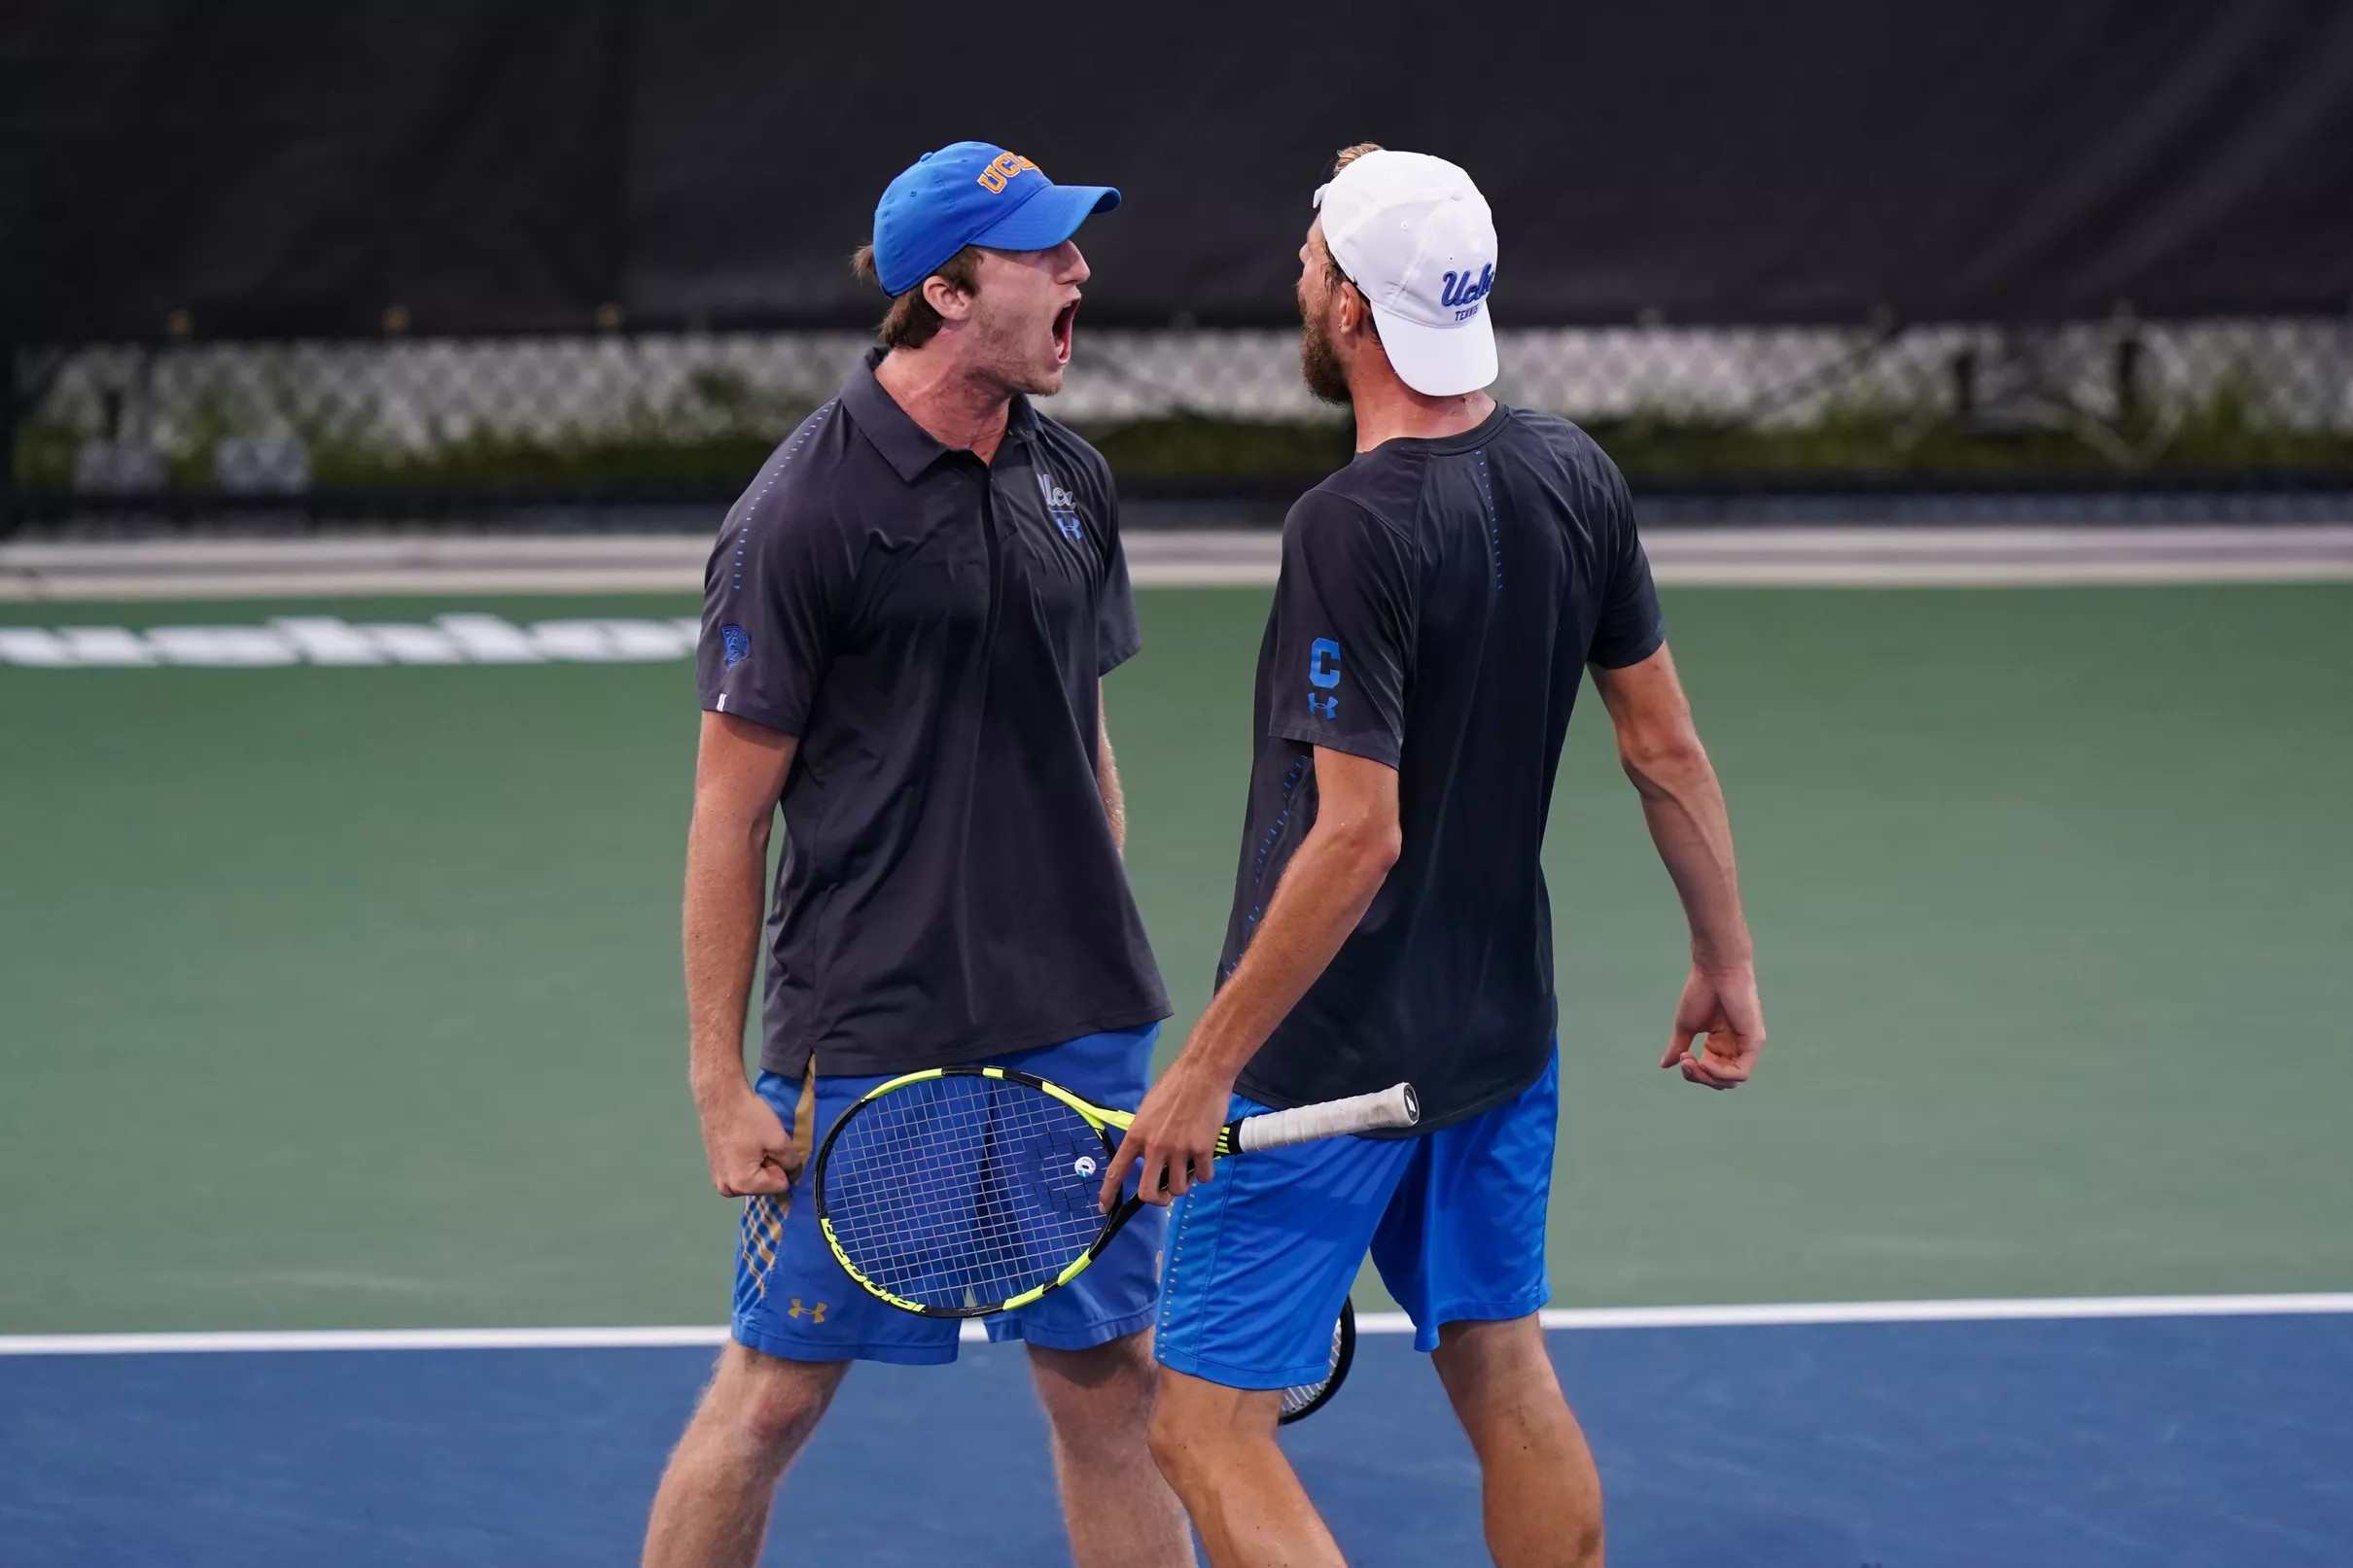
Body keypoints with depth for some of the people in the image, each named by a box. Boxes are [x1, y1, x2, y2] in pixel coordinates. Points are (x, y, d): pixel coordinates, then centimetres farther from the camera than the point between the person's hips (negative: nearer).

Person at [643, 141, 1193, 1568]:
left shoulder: (1071, 483, 8)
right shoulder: (804, 513, -12)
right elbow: (730, 812, -9)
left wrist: (1101, 963, 16)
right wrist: (722, 1085, -10)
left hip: (1076, 1027, 6)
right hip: (872, 1044, -6)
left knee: (1112, 1380, 7)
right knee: (778, 1391, 2)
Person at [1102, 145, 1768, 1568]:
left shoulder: (1354, 529, -23)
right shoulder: (1575, 477, 0)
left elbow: (1358, 835, -25)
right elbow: (1666, 745, 6)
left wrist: (1206, 1070, -22)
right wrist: (1727, 960, 18)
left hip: (1331, 1060, -8)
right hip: (1506, 1027, 8)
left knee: (1212, 1428, -4)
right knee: (1505, 1373, 20)